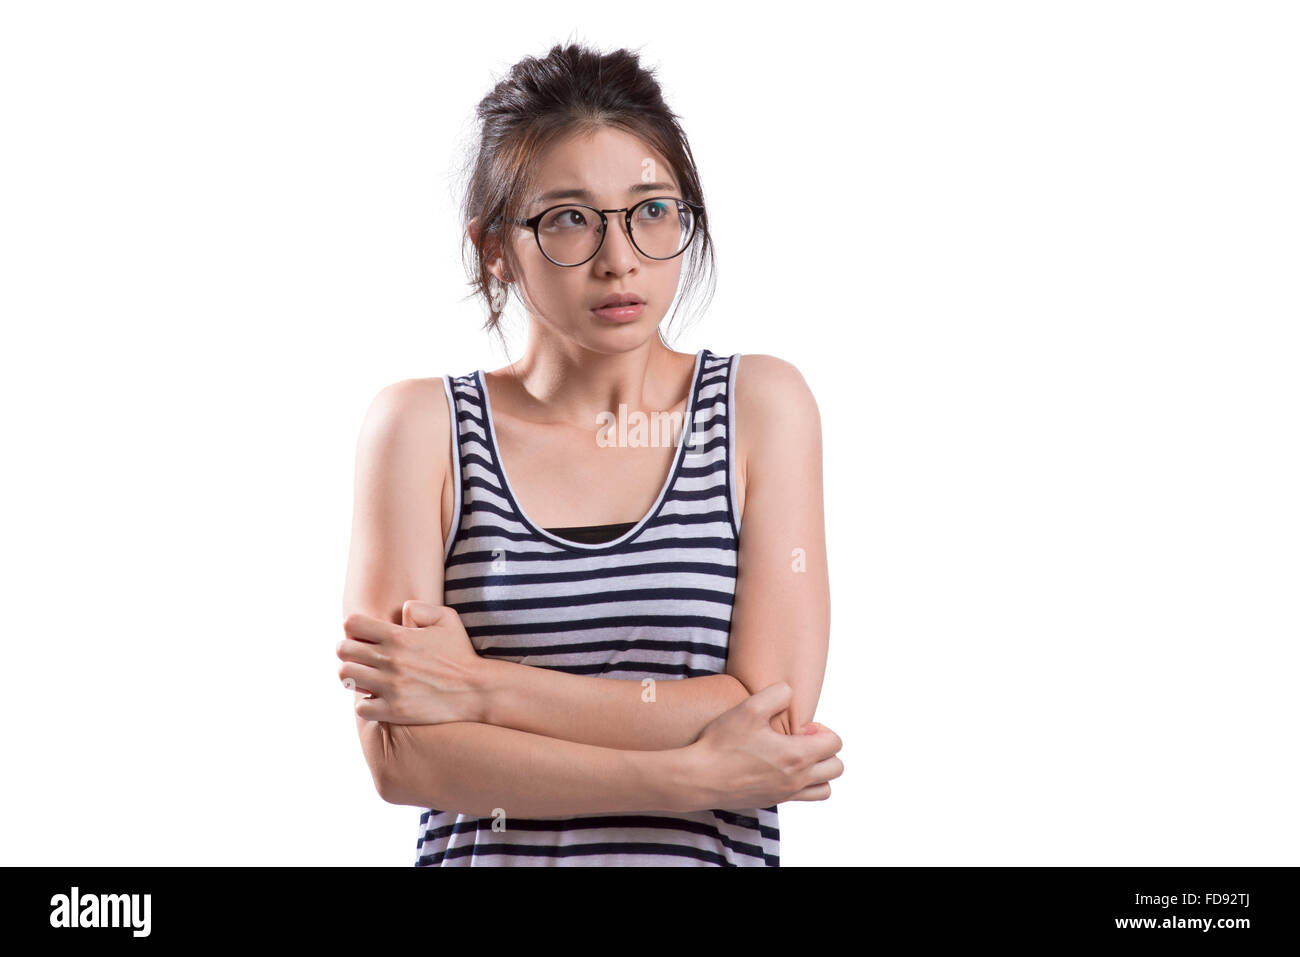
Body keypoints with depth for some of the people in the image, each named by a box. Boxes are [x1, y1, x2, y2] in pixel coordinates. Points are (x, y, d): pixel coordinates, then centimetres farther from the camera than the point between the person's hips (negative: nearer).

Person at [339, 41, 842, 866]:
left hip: (714, 851, 0)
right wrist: (697, 775, -11)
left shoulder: (761, 406, 3)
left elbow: (775, 720, -6)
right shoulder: (423, 425, 2)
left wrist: (479, 688, -10)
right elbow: (400, 757, -7)